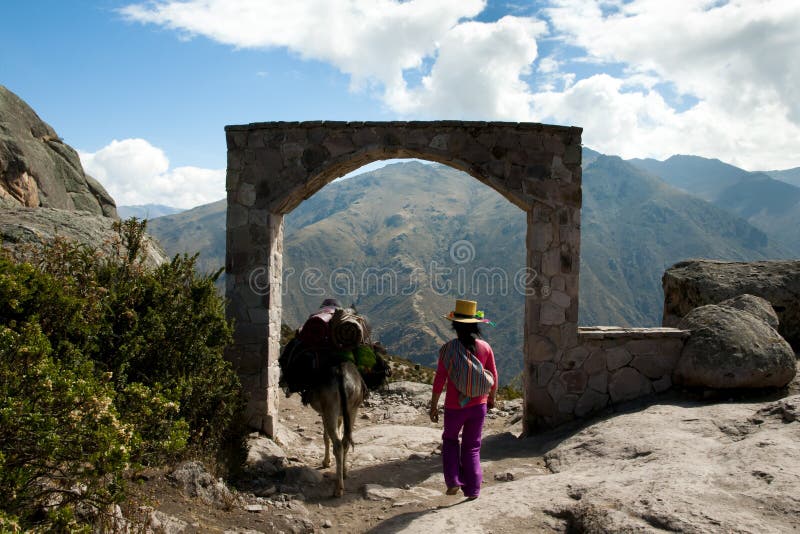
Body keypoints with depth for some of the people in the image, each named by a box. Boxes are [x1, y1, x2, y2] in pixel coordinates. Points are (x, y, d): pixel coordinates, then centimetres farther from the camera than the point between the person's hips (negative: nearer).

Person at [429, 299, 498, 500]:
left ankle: (453, 481, 13)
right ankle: (472, 490, 19)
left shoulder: (448, 349, -15)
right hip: (479, 406, 2)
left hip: (454, 407, -2)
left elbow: (439, 379, -12)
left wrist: (433, 405, -1)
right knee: (472, 447, 17)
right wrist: (491, 398, 20)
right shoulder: (485, 347, -6)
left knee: (450, 440, 23)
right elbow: (494, 377, 3)